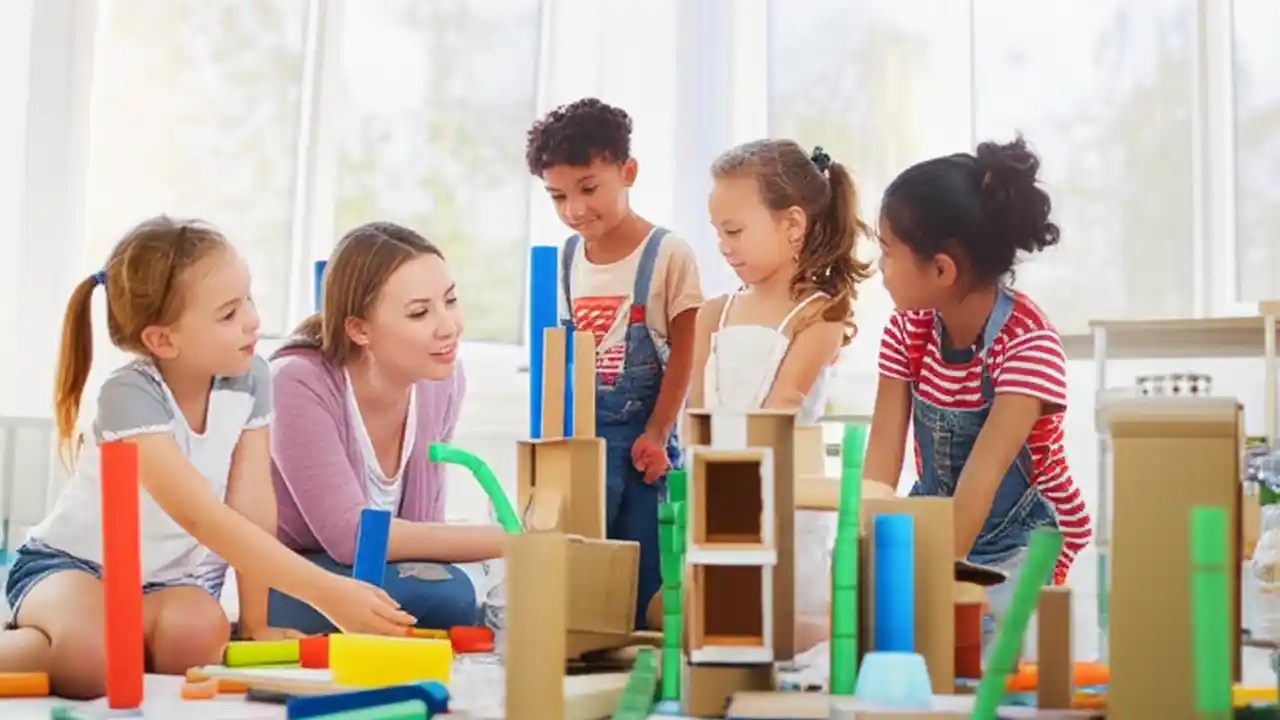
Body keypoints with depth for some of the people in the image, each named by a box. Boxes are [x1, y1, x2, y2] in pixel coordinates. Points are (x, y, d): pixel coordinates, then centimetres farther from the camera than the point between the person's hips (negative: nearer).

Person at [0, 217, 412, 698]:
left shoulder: (249, 378, -11)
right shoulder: (131, 396, -27)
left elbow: (252, 506, -9)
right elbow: (203, 518, -37)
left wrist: (255, 622, -12)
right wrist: (326, 593, -43)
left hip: (175, 579, 6)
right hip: (74, 565, -6)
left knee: (201, 635, -31)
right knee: (92, 657, -39)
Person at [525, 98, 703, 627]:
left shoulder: (669, 255, -7)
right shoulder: (566, 258, 6)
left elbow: (683, 355, -6)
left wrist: (657, 434, -9)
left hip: (641, 437, -3)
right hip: (579, 434, 3)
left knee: (641, 573, 2)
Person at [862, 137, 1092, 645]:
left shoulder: (1029, 342, -24)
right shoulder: (908, 329, -7)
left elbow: (983, 474, -33)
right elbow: (882, 454, -14)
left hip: (1024, 538, -5)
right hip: (935, 521, 5)